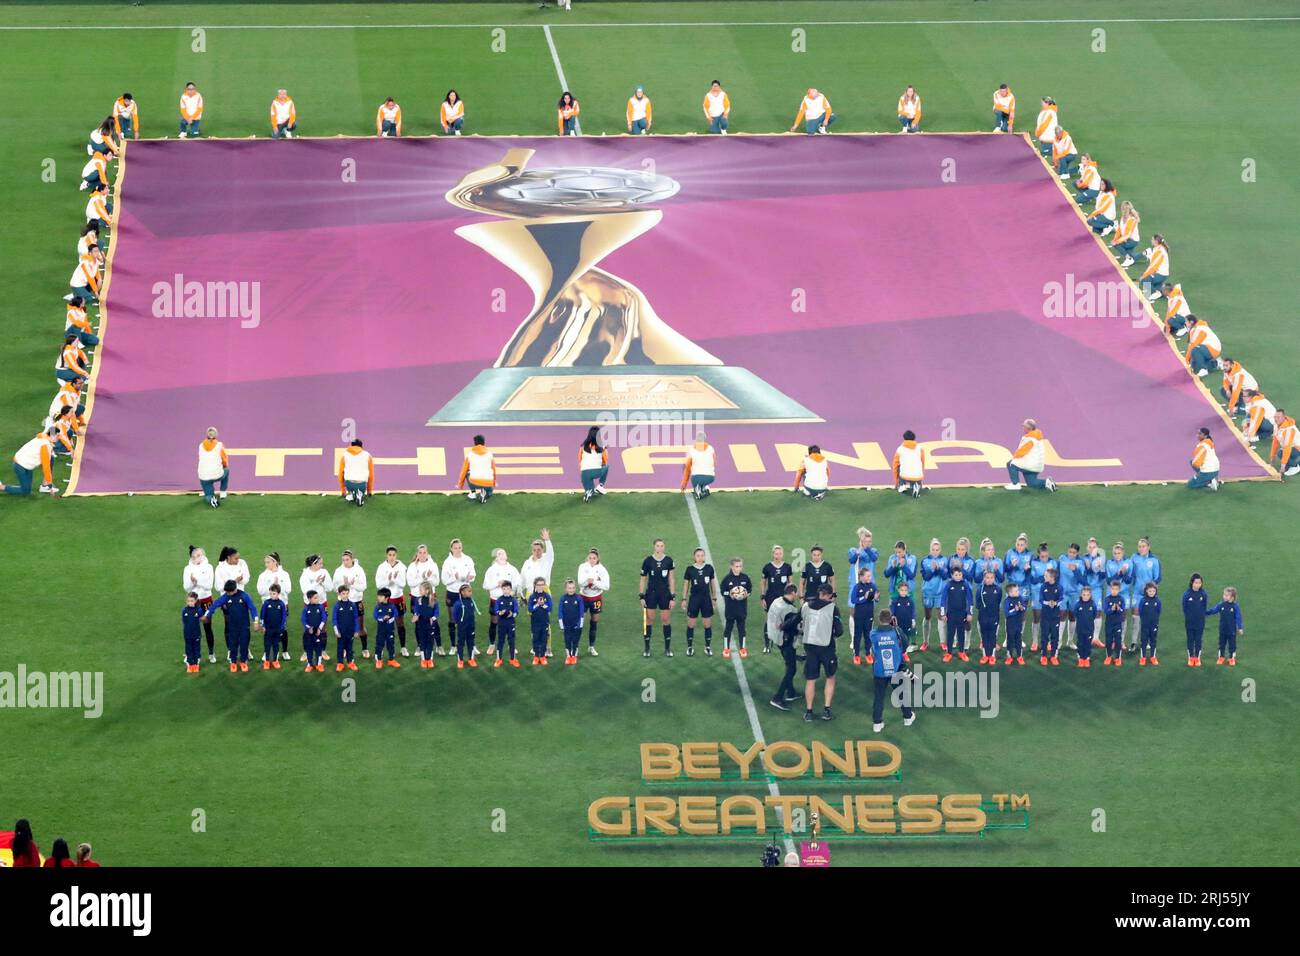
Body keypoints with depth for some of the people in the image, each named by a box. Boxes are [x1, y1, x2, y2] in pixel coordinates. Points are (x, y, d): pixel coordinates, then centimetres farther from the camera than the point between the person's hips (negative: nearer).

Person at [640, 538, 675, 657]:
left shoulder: (669, 560, -1)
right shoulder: (648, 560, -4)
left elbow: (672, 580, 2)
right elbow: (643, 579, 1)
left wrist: (673, 597, -1)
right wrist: (642, 597, -3)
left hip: (665, 594, 1)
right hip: (651, 594, -1)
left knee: (666, 620, 4)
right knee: (649, 619, 2)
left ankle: (668, 648, 13)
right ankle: (646, 648, 11)